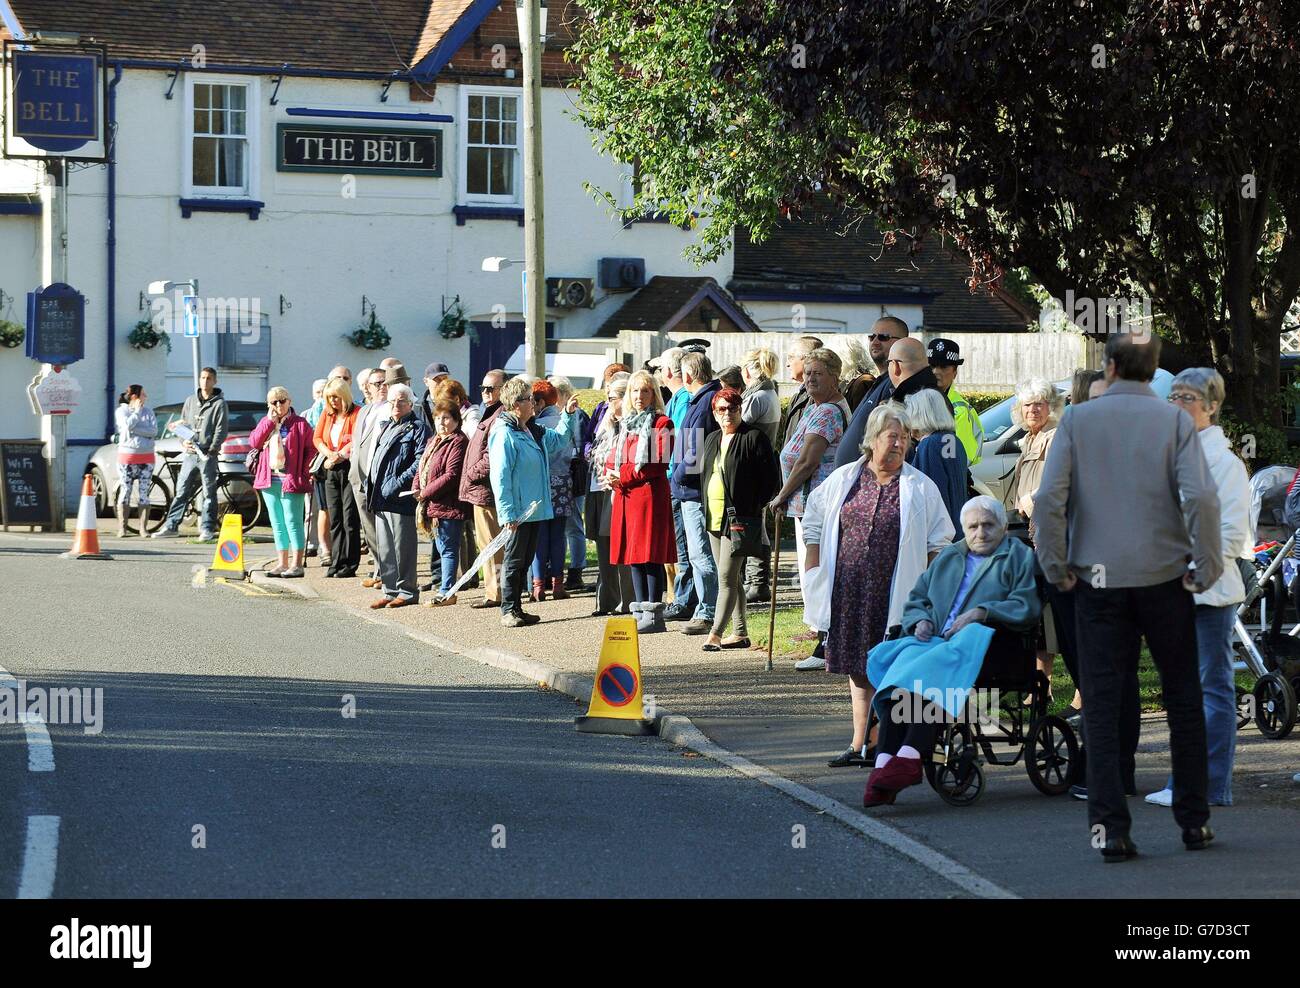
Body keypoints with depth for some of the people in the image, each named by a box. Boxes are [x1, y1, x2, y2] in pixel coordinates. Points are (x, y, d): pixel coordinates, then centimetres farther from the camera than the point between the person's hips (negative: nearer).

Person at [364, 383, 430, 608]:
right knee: (383, 548, 11)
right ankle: (390, 591, 17)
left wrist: (397, 483, -20)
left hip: (401, 498, -8)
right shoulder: (387, 427, 22)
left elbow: (420, 462, -16)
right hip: (380, 498, 9)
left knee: (402, 547, -4)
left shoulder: (417, 428, -5)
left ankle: (407, 592, 3)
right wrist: (369, 484, 14)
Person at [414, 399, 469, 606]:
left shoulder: (458, 442, -13)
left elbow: (451, 475, -20)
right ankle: (446, 590, 21)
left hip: (449, 505, -10)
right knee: (442, 548, 14)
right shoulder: (434, 441, 19)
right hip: (432, 504, 10)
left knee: (448, 549, -5)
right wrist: (416, 487, 0)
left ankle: (446, 592, -1)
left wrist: (426, 492, -16)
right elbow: (422, 468, 20)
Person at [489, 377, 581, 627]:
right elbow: (500, 476, -20)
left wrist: (569, 415, 17)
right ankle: (508, 611, 5)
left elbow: (559, 440, 31)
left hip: (534, 509, 9)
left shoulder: (534, 431, 12)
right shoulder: (504, 434, -16)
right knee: (514, 560, -2)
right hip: (517, 512, -9)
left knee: (525, 560, 13)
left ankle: (517, 608, 21)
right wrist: (507, 513, -22)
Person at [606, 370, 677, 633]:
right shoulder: (627, 424, 19)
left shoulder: (661, 423, -3)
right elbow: (613, 459, 18)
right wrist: (611, 476, -5)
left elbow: (658, 463, -12)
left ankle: (653, 615, -7)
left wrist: (623, 476, -12)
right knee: (633, 553, 8)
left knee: (650, 555, -8)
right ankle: (640, 611, 13)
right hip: (626, 497, 7)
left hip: (651, 494, -7)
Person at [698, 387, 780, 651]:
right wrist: (707, 509, 15)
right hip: (714, 518, 8)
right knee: (732, 579, 12)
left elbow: (772, 477, -9)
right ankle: (740, 633, 17)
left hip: (739, 518, -8)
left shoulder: (754, 437, -8)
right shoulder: (712, 440, 16)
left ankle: (715, 633, -13)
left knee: (727, 577, -11)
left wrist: (752, 507, -9)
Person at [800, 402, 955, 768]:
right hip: (848, 591, 3)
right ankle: (860, 745, 14)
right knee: (857, 667, 8)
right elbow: (814, 525, 14)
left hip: (894, 595, -3)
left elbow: (939, 543, 4)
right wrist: (814, 573, 8)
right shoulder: (843, 479, 7)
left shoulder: (920, 487, 1)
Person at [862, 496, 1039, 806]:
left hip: (981, 642, -4)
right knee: (904, 659, -30)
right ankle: (885, 762, -43)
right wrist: (920, 621, 7)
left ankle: (909, 756, -46)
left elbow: (1027, 606, -1)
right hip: (935, 640, 4)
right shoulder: (948, 557, 31)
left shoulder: (1020, 557, 14)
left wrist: (981, 612, -13)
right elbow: (916, 598, 30)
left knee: (939, 666, -36)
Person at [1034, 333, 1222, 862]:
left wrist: (1056, 568, 0)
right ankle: (1194, 820, 16)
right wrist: (1207, 567, -5)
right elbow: (1200, 496, -15)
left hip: (1098, 580, 0)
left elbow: (1048, 498, -10)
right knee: (1183, 700, 12)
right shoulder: (1174, 420, -2)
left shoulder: (1077, 420, -1)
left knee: (1103, 705, 4)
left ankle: (1110, 827, -1)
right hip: (1165, 578, 0)